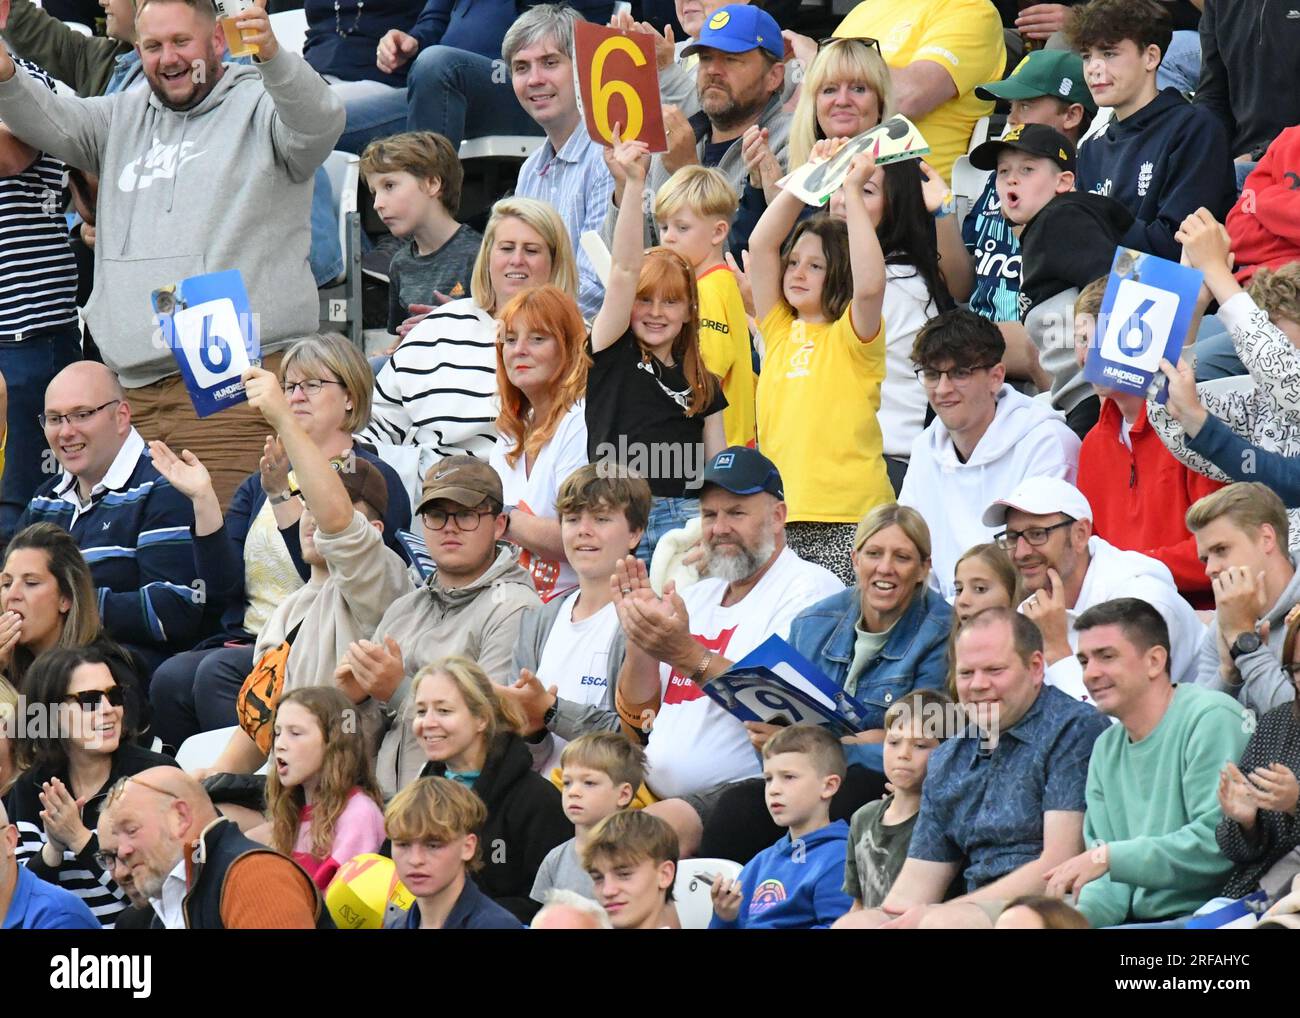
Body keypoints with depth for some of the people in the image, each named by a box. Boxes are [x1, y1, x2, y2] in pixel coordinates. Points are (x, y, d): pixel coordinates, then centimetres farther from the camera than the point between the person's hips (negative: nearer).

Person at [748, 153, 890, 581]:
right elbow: (761, 244, 11)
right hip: (780, 519, 5)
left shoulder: (851, 336, 1)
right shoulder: (780, 332, 16)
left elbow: (870, 284, -19)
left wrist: (851, 192, -14)